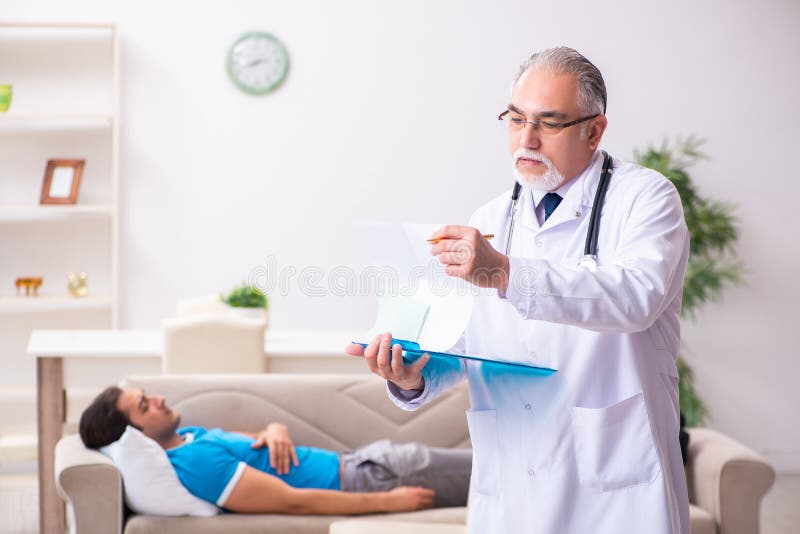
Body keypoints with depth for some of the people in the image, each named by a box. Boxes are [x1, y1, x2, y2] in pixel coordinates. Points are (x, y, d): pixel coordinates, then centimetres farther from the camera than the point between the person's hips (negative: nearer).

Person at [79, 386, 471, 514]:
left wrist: (274, 430, -8)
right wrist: (389, 501, -24)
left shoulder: (186, 437, 6)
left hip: (353, 462, 9)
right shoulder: (193, 463, -25)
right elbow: (295, 501, -27)